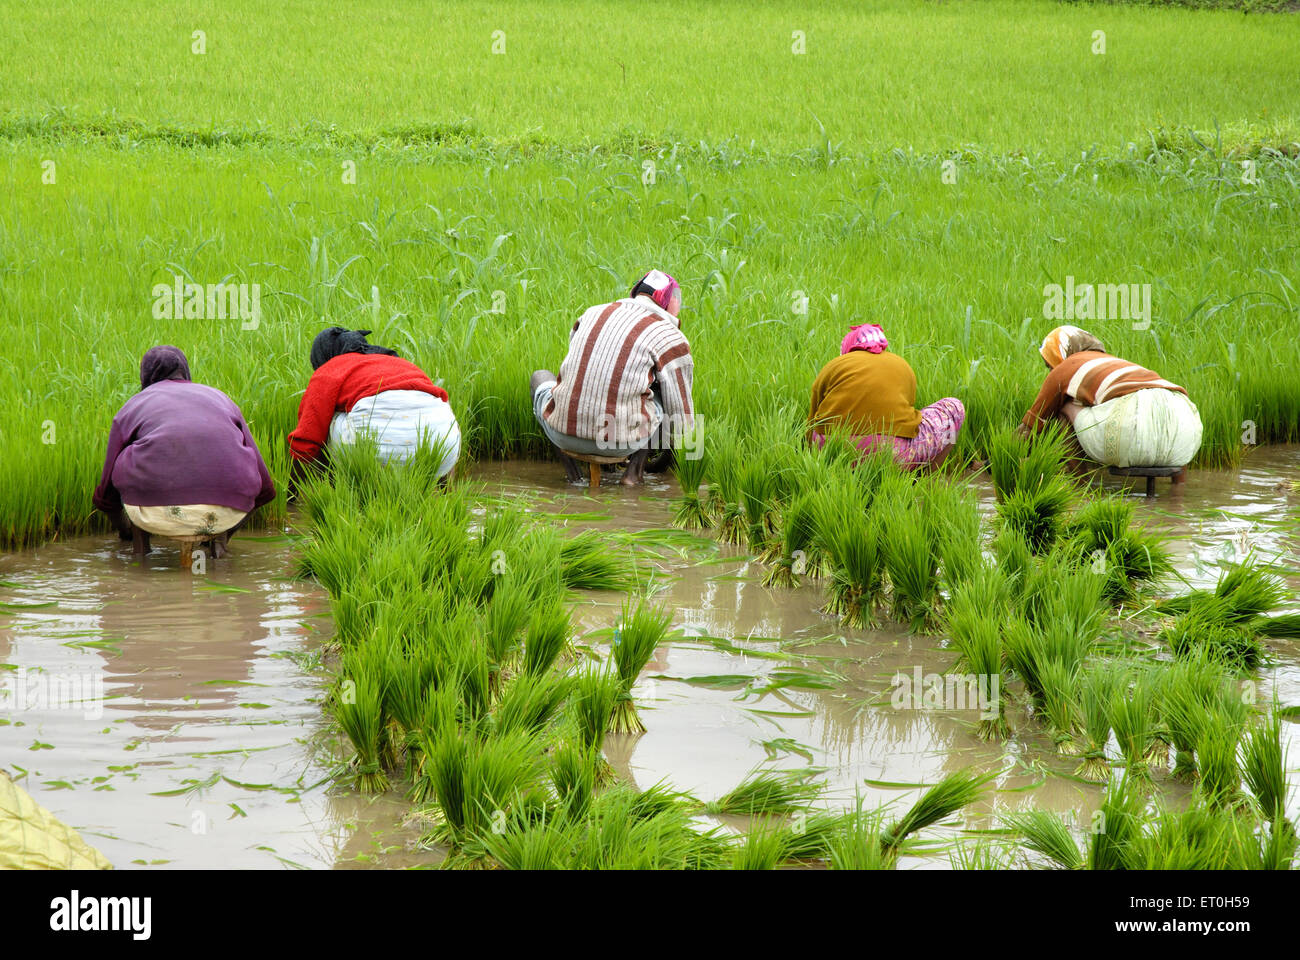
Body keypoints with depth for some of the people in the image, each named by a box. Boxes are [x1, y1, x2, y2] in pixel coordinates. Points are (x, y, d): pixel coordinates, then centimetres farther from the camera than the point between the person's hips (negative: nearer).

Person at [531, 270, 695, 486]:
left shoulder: (593, 314, 14)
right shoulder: (672, 341, 1)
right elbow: (681, 424, 4)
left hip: (563, 433, 3)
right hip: (622, 440, -2)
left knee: (540, 377, 34)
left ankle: (569, 465, 17)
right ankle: (636, 467, 12)